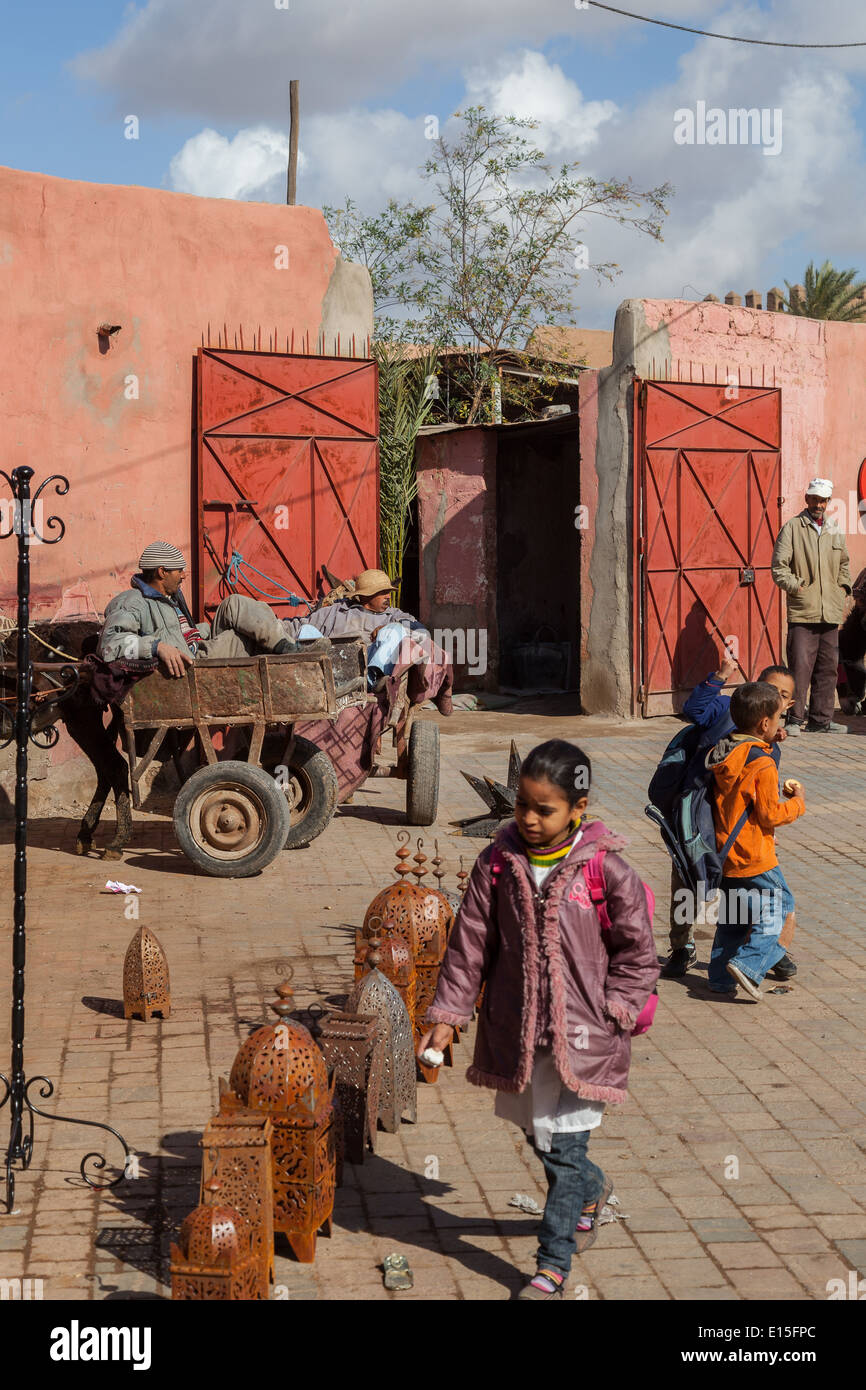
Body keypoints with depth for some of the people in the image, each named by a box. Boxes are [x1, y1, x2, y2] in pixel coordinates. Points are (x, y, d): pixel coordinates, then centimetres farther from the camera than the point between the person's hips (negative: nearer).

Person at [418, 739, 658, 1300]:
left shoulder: (606, 868, -11)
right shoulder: (499, 862, -3)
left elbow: (638, 952, -2)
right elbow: (469, 944, 2)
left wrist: (614, 1012, -9)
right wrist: (447, 1016, 0)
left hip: (581, 1034, -4)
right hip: (516, 1031, 4)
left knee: (564, 1149, -1)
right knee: (537, 1135, 20)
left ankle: (553, 1265, 13)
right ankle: (592, 1190, 50)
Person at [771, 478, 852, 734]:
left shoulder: (834, 531, 17)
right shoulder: (792, 528, 0)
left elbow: (844, 564, 30)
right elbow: (778, 567, -3)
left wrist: (843, 587, 15)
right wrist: (796, 587, -15)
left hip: (831, 613, 6)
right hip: (802, 612, -6)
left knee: (828, 667, 7)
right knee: (800, 666, -9)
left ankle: (821, 720, 14)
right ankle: (794, 719, -2)